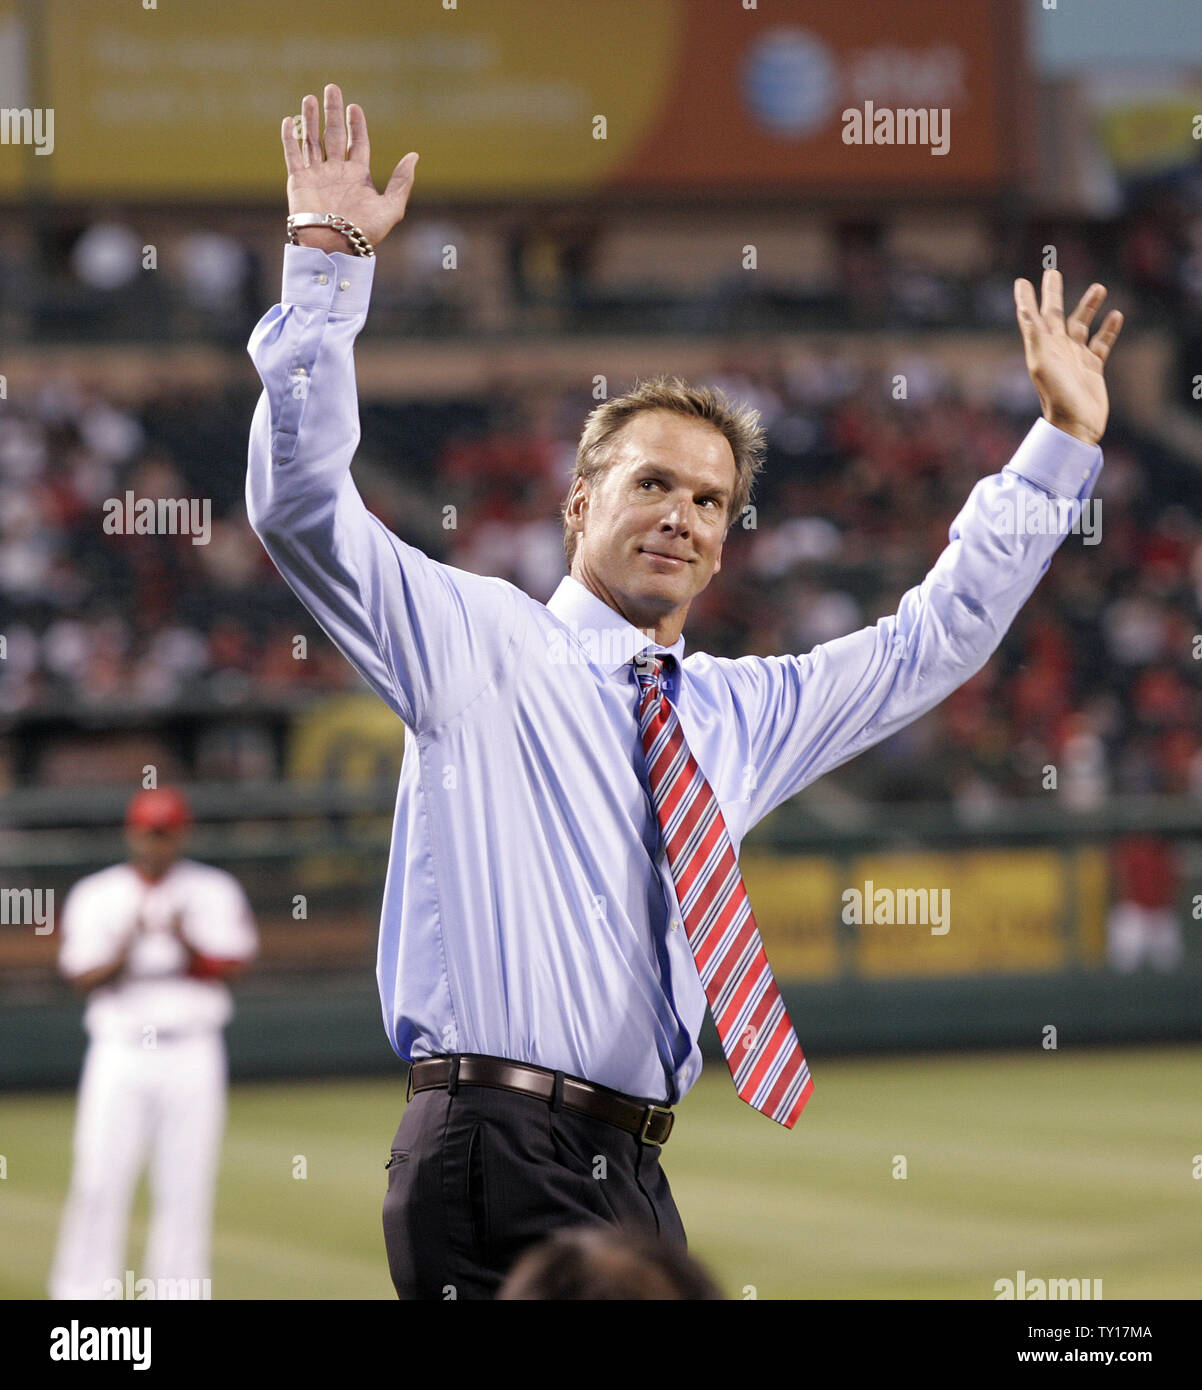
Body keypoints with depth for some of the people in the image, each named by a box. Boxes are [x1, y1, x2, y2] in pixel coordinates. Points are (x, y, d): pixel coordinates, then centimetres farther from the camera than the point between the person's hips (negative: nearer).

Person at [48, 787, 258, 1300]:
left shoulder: (215, 892, 8)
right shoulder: (94, 896, 6)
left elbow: (229, 966, -3)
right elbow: (84, 978, -4)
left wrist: (186, 942, -21)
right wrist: (127, 946, -22)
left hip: (192, 1057, 1)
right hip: (119, 1051, -1)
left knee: (186, 1183, -1)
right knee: (99, 1179, -7)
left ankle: (176, 1290, 5)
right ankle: (82, 1293, -4)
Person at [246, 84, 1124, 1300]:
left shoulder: (741, 716, 21)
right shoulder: (477, 643, 4)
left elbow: (932, 641, 32)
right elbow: (302, 506, -5)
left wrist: (1061, 444, 31)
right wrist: (328, 264, -12)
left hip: (632, 1185, 7)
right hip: (497, 1161, -7)